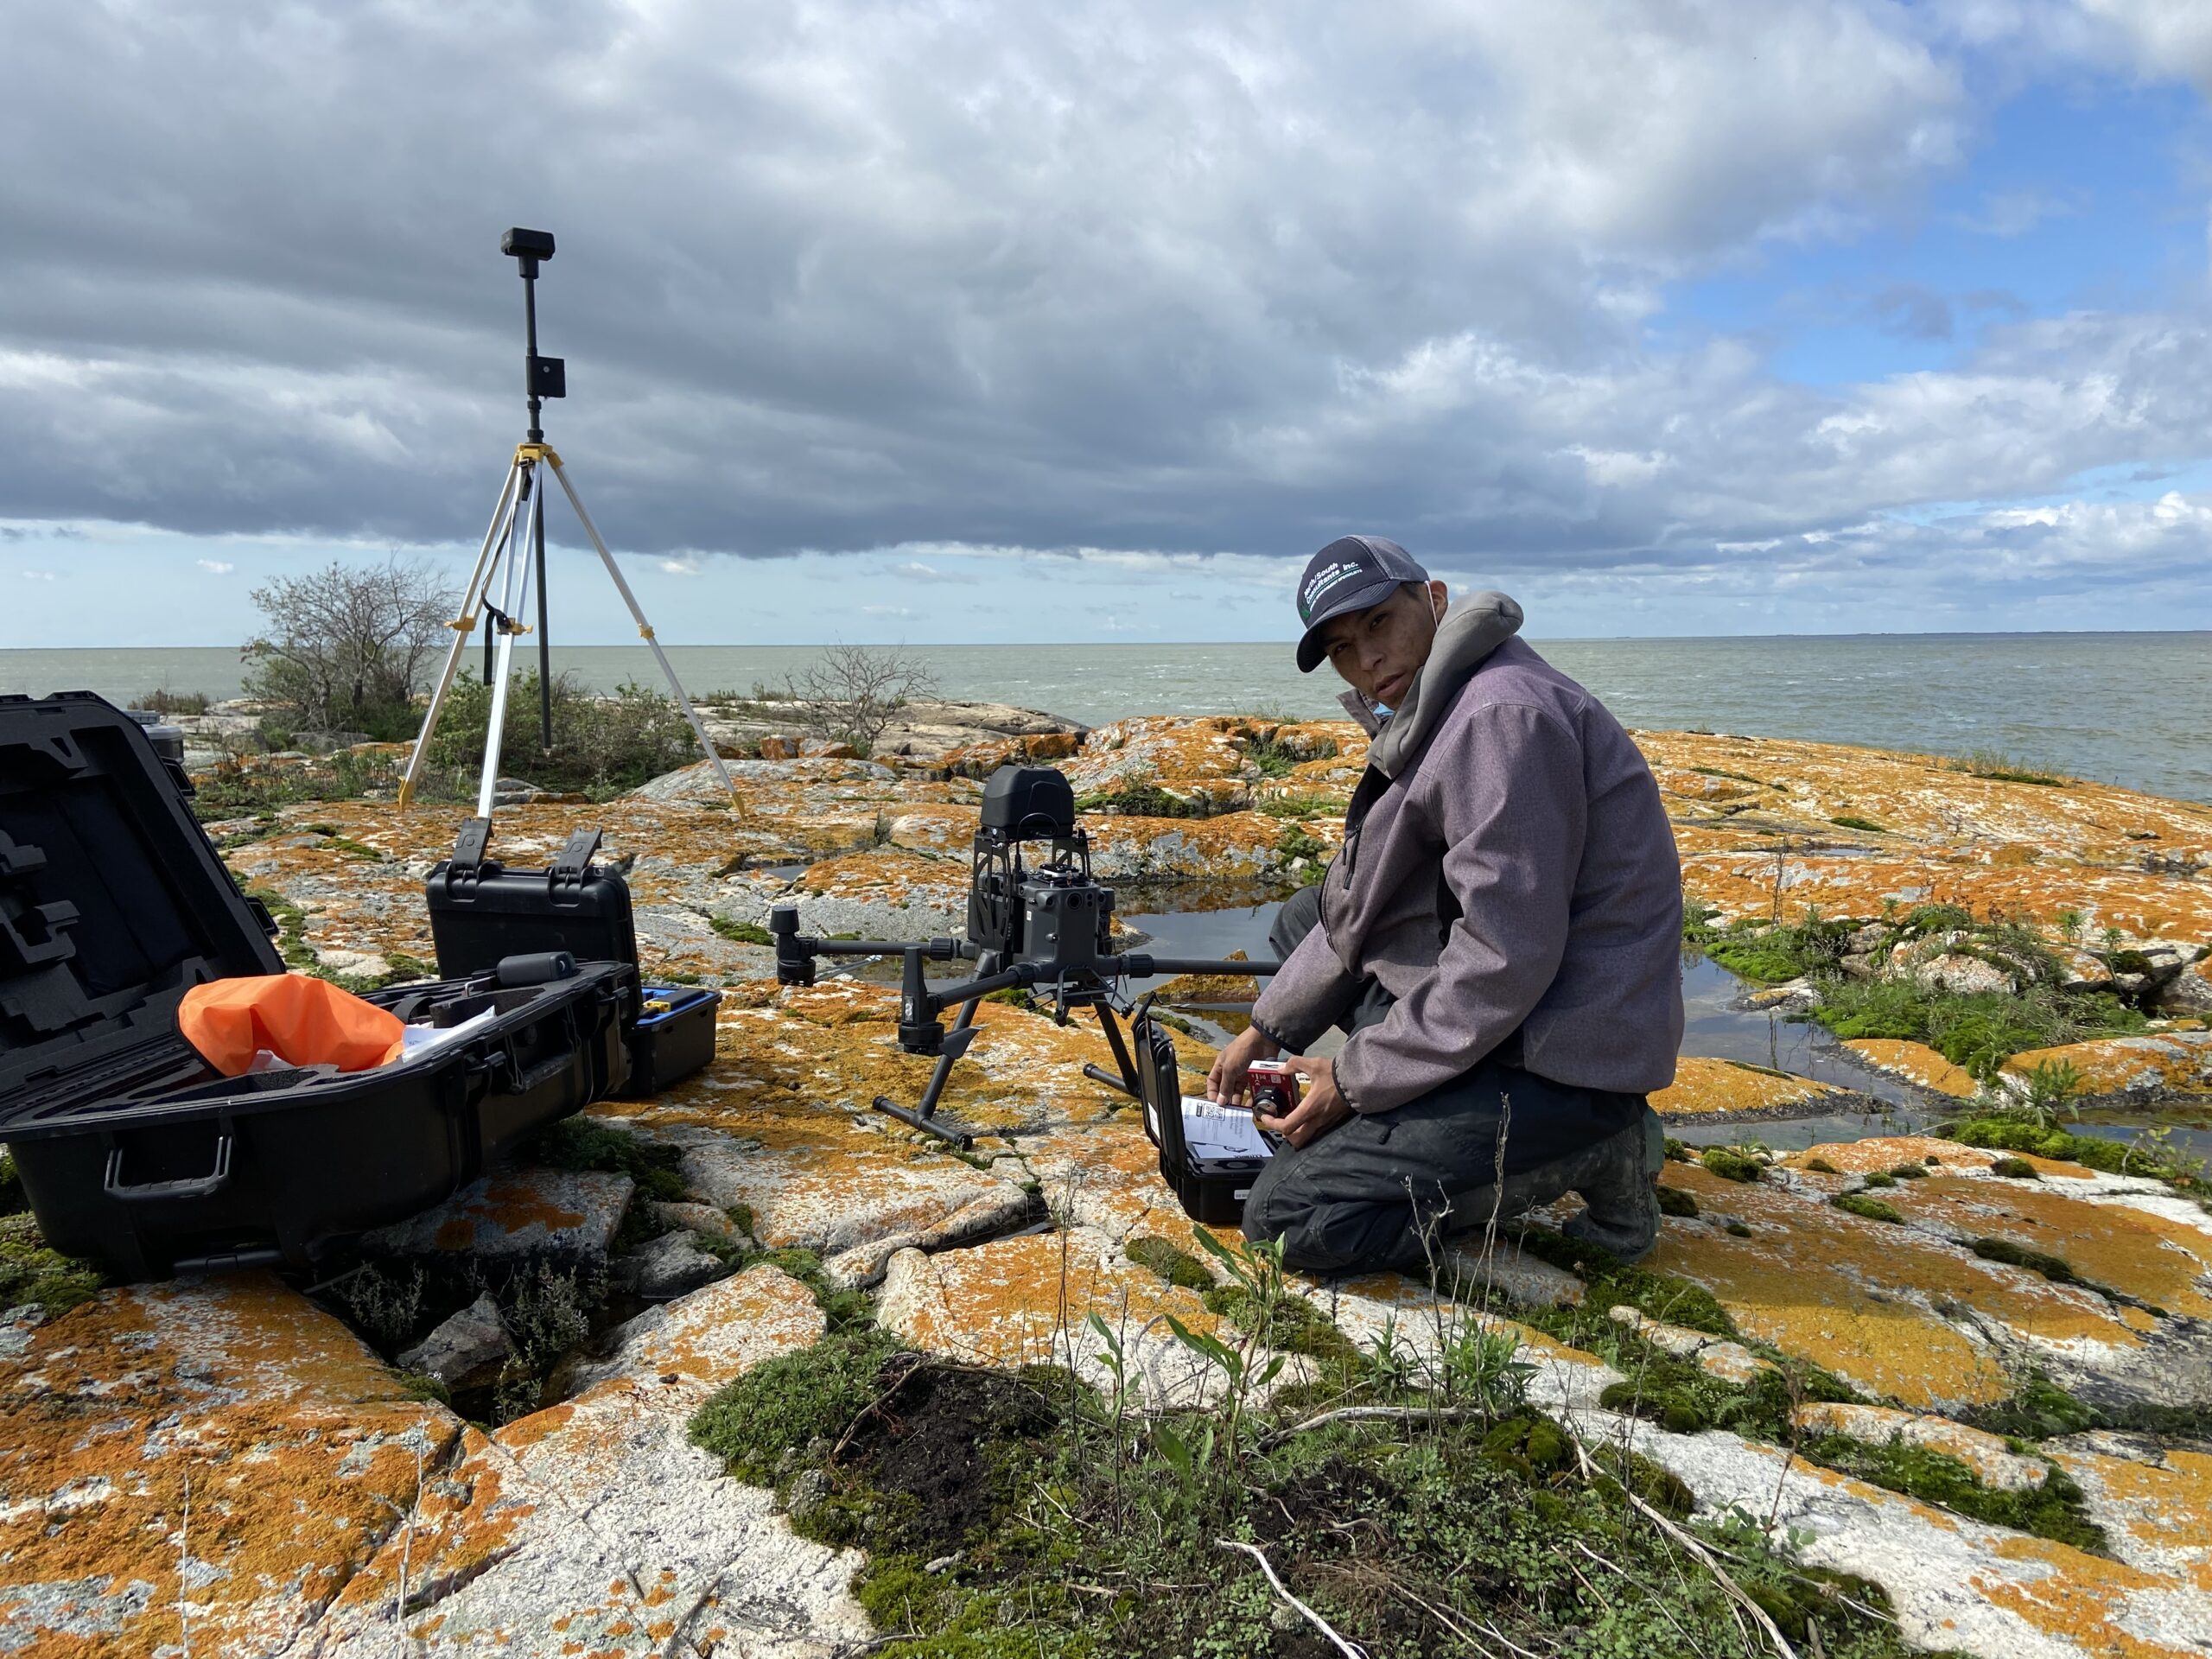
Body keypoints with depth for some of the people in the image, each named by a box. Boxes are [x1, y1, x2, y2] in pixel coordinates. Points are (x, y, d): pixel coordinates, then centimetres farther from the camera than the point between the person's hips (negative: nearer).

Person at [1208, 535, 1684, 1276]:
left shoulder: (1503, 715, -22)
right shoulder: (1430, 712, 12)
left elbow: (1506, 957, -25)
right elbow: (1359, 900, 15)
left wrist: (1357, 1080, -16)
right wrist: (1270, 1027, 10)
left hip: (1564, 1058, -10)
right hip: (1506, 1011, 10)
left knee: (1286, 1217, -12)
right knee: (1304, 919, 17)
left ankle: (1587, 1155, -3)